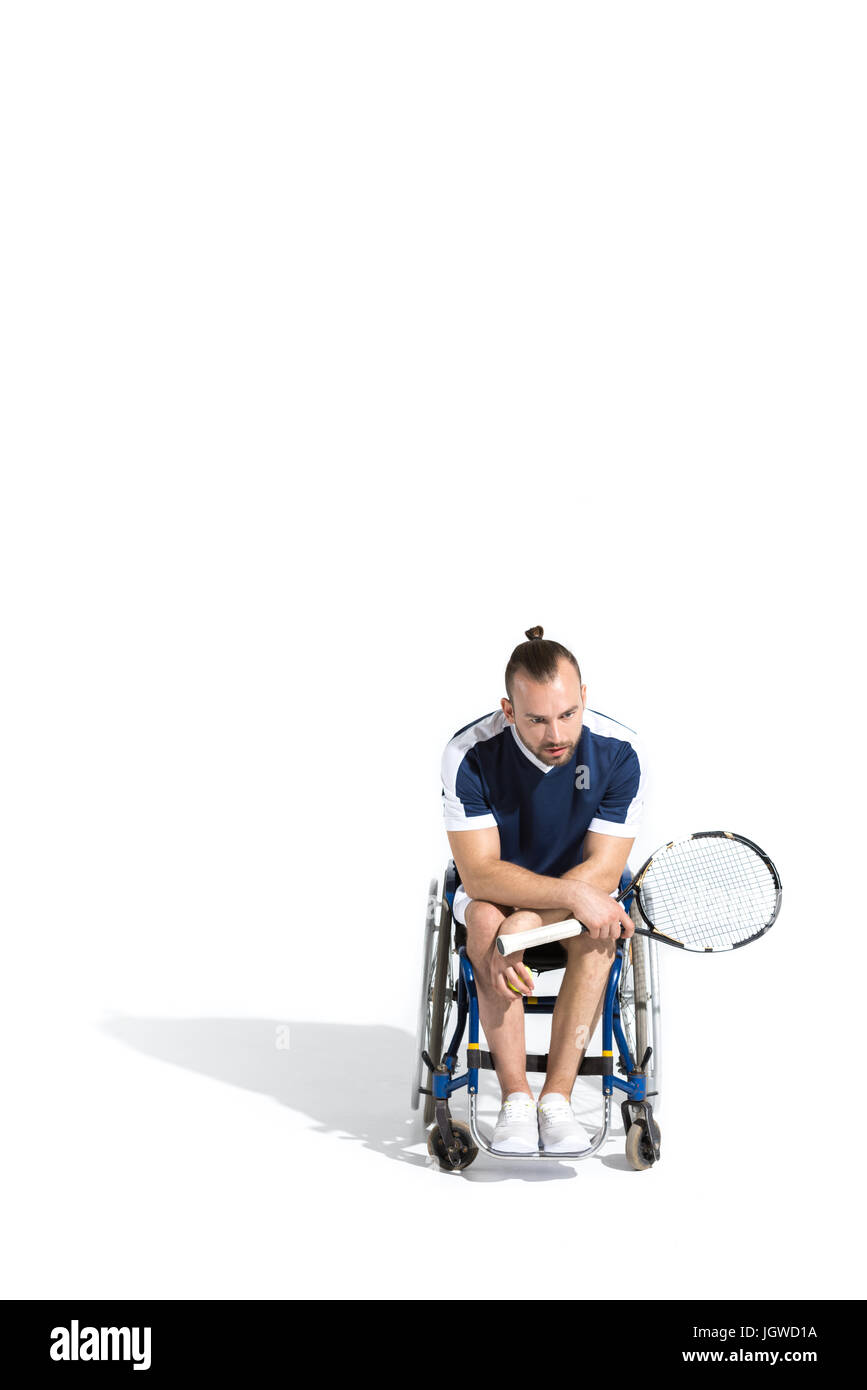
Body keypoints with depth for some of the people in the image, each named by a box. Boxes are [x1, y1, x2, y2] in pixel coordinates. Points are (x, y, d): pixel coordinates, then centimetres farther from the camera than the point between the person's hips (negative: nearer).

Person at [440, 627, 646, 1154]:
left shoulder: (619, 752, -21)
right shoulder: (470, 754, -23)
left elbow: (602, 872, -22)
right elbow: (479, 873, -26)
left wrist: (525, 924, -36)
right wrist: (574, 895, -39)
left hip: (584, 890, 1)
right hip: (495, 893, 0)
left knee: (598, 930, -34)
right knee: (485, 919, -35)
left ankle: (557, 1097, -28)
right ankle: (516, 1099, -28)